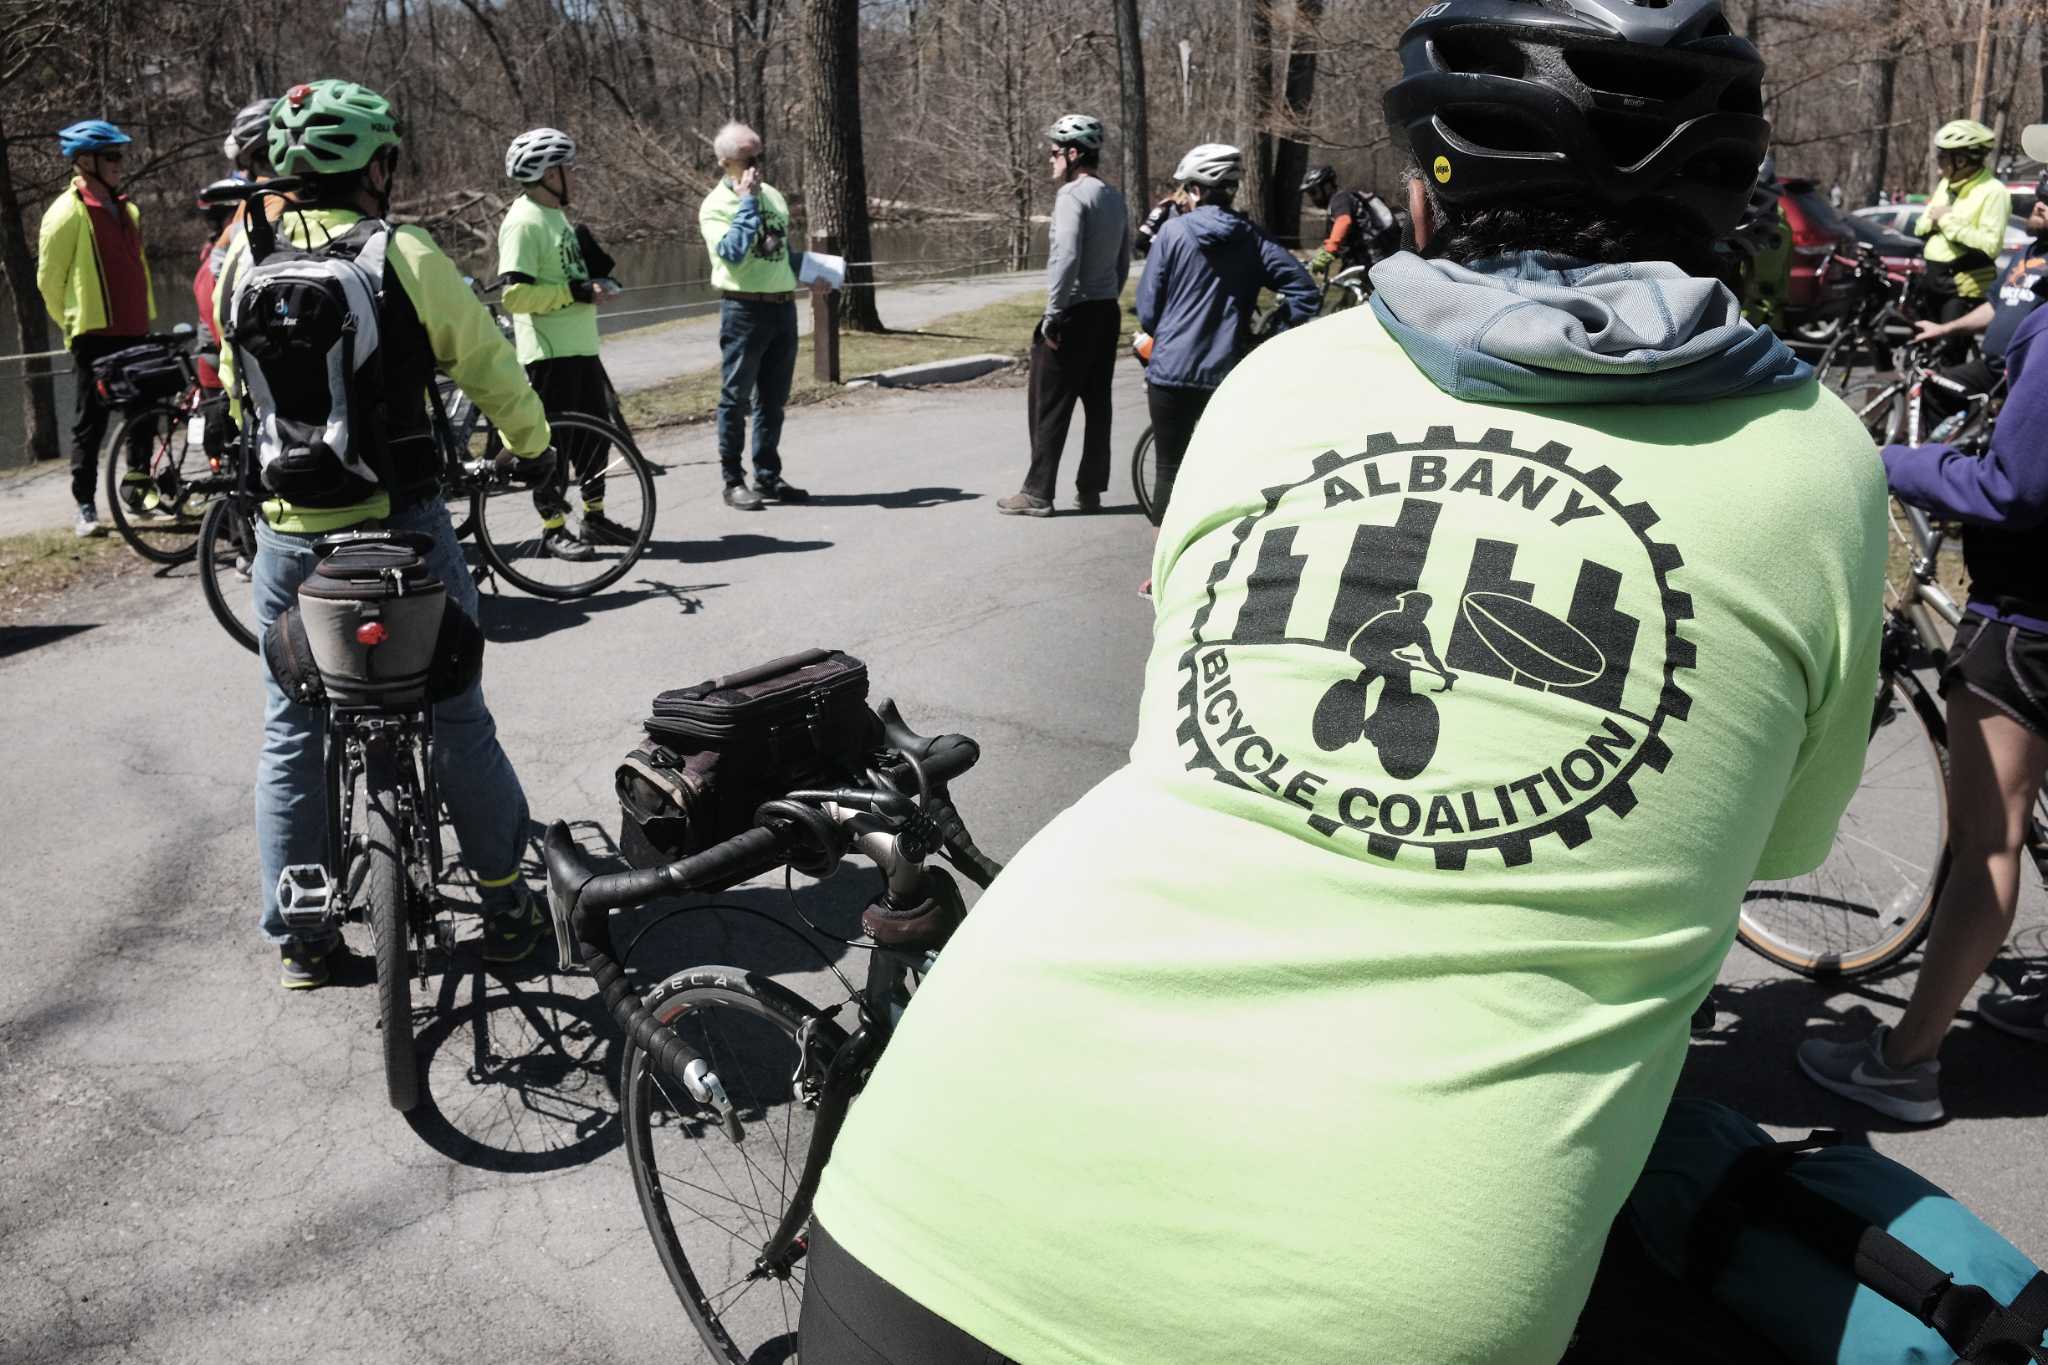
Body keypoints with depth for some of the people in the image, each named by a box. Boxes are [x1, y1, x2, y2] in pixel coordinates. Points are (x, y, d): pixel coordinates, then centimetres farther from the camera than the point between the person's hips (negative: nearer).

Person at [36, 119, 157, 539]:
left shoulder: (126, 209, 13)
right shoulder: (67, 212, -10)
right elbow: (49, 280, -5)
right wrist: (78, 325, 3)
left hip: (133, 332, 7)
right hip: (94, 337, -7)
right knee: (91, 426, -1)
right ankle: (85, 509, 5)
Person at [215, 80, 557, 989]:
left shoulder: (241, 262, 3)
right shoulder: (405, 258, -9)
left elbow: (235, 385, 16)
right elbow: (488, 363, -3)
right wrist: (530, 447, 14)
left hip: (288, 537, 3)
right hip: (403, 530, -3)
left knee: (291, 736, 13)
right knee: (456, 716, 9)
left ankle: (298, 940, 19)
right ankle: (506, 904, 18)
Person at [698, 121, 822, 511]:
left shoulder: (772, 195, 14)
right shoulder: (716, 205, -7)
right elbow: (732, 252, -22)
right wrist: (747, 202, -19)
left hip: (783, 306, 7)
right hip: (744, 310, -6)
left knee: (773, 400, 12)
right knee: (736, 398, 0)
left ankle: (768, 478, 21)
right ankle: (733, 482, 6)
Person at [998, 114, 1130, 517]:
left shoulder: (1073, 195, -13)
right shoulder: (1115, 198, 14)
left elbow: (1065, 258, -22)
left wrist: (1052, 314, -19)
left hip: (1074, 313, -9)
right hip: (1108, 312, 9)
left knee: (1049, 406, -2)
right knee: (1097, 403, 11)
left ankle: (1037, 494, 1)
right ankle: (1090, 491, 15)